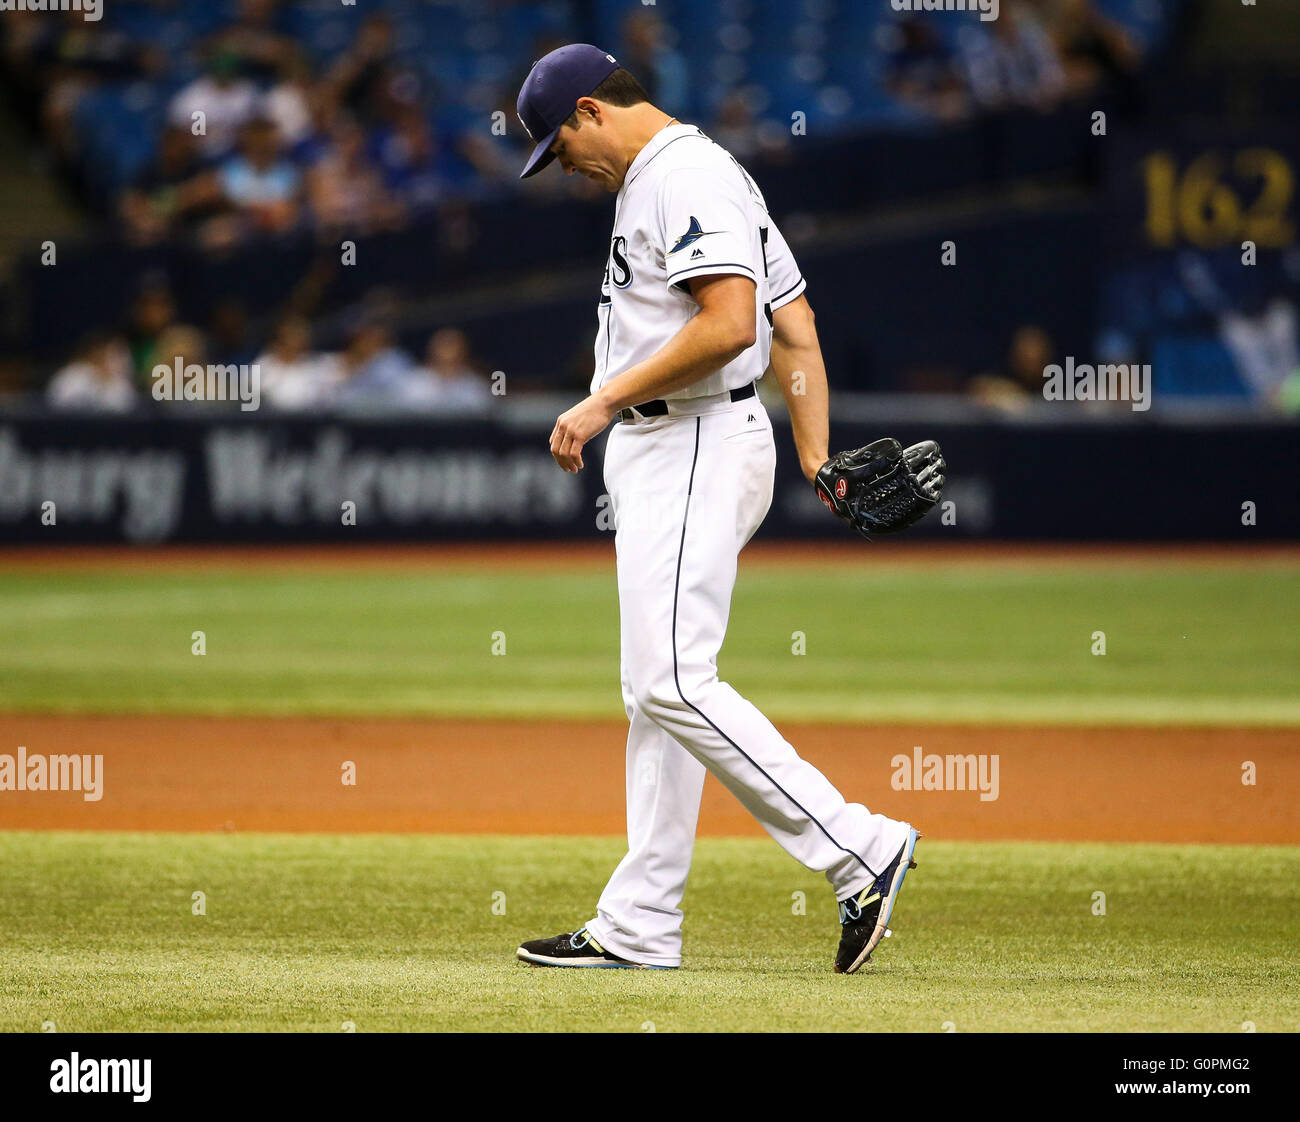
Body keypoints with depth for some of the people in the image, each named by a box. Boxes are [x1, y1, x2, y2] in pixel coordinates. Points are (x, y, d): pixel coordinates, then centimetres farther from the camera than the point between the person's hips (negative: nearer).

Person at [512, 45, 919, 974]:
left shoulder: (686, 176, -12)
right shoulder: (672, 181, 21)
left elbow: (729, 324, -26)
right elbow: (796, 328, 20)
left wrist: (606, 402, -20)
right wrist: (817, 462, 13)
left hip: (695, 446, -11)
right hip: (664, 457, 11)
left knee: (673, 685, -16)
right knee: (658, 691, 10)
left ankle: (858, 849, -16)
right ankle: (638, 929, 12)